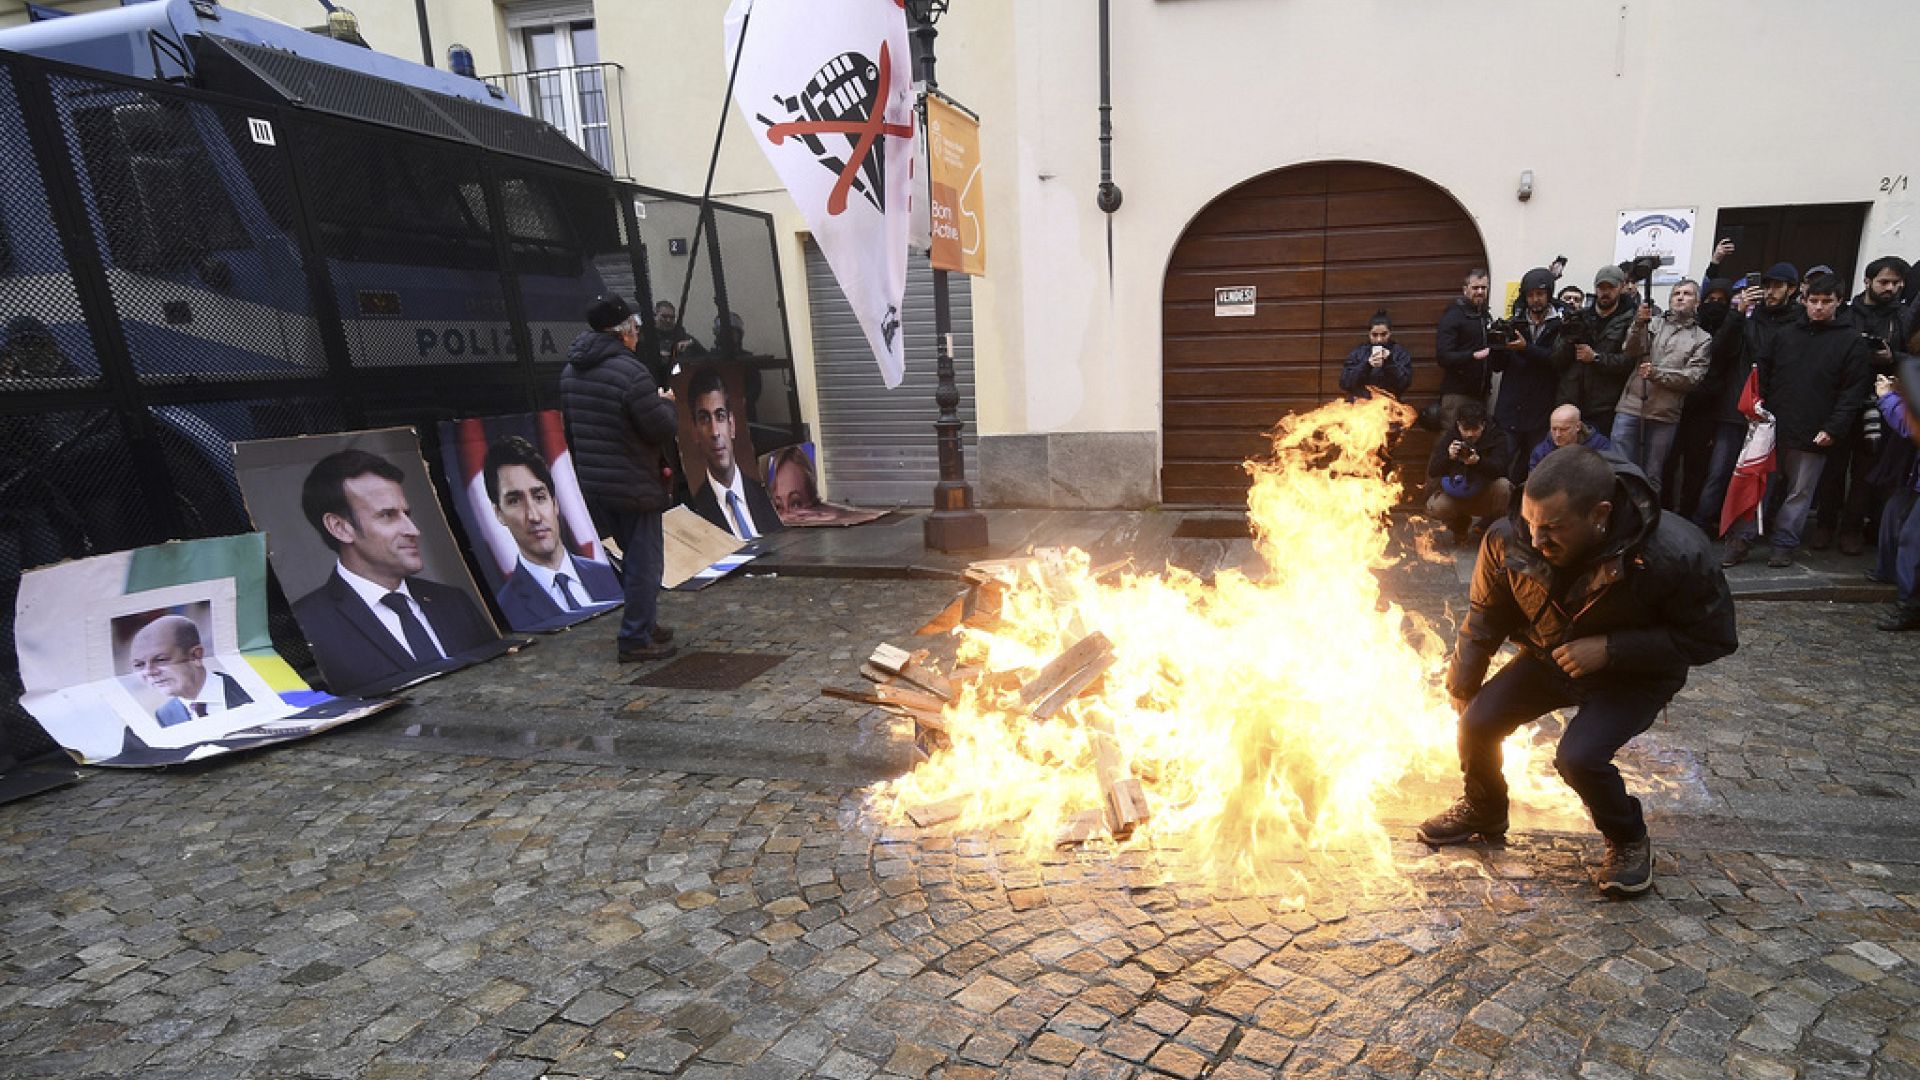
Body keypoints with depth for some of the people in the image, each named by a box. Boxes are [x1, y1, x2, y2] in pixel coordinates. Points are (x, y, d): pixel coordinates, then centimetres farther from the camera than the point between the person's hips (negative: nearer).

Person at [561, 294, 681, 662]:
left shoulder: (570, 371, 8)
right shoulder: (630, 372, -19)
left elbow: (571, 428, 15)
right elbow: (662, 430, -17)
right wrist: (667, 403, 2)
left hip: (592, 483, 8)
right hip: (634, 486, -8)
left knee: (635, 555, 20)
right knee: (645, 560, 2)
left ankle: (645, 624, 30)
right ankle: (636, 639, 6)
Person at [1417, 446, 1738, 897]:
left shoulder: (1677, 555, -34)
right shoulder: (1509, 539, -25)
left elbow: (1713, 638, -18)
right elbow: (1486, 620, -6)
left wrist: (1612, 649, -30)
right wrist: (1461, 686, -2)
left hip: (1635, 676, -3)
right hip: (1548, 658, 4)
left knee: (1579, 756, -24)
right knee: (1477, 722, -10)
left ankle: (1628, 840, 10)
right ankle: (1484, 811, 21)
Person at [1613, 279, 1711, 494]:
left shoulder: (1702, 339, 10)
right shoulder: (1652, 324, 13)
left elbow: (1693, 377, -2)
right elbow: (1631, 352, -4)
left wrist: (1657, 373, -16)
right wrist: (1638, 325, -21)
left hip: (1664, 415, 0)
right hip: (1630, 406, 0)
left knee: (1651, 476, 4)